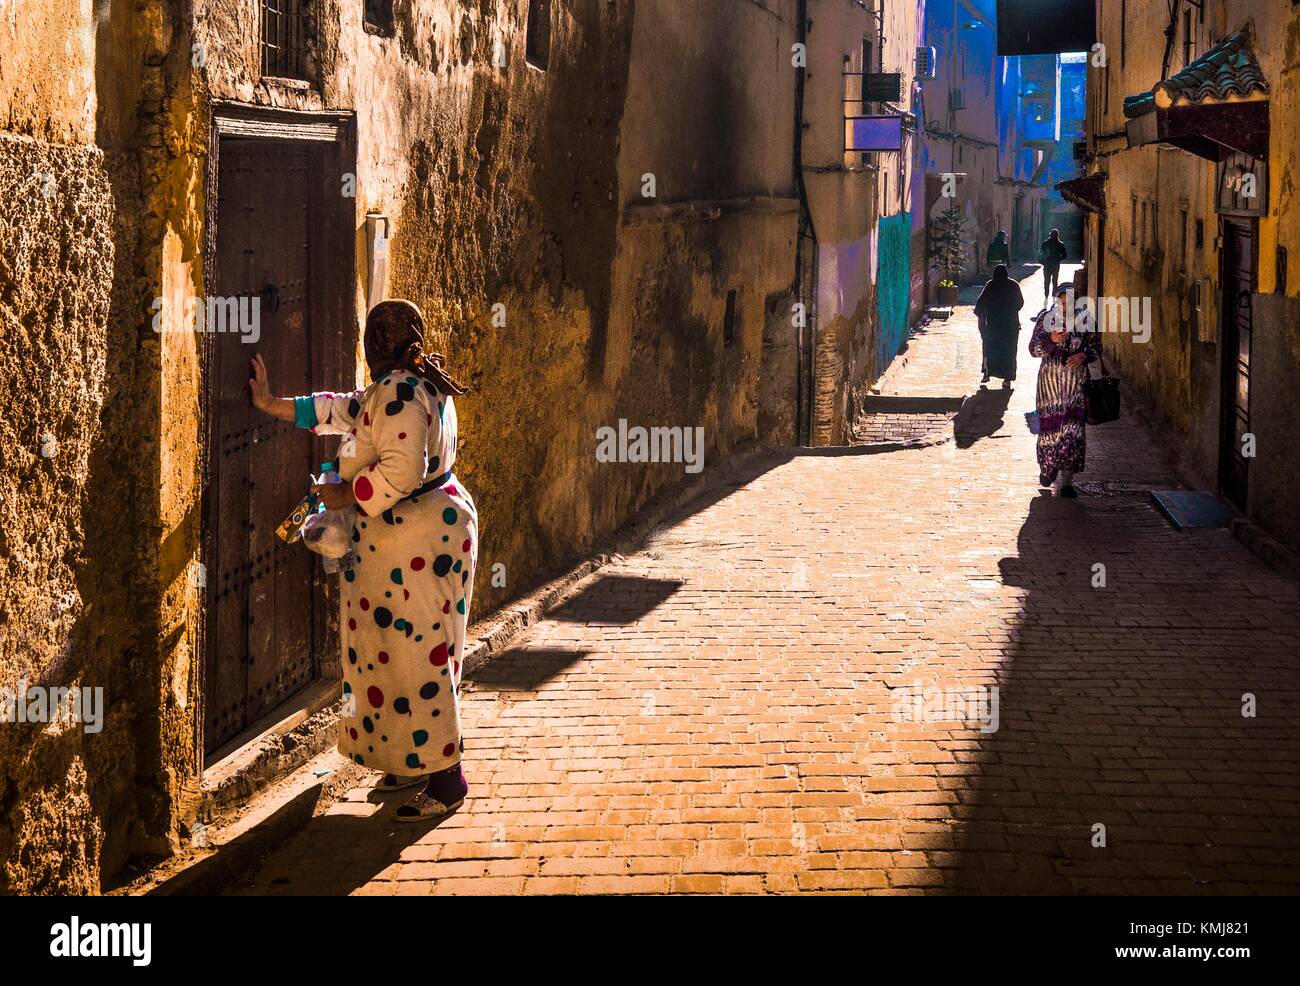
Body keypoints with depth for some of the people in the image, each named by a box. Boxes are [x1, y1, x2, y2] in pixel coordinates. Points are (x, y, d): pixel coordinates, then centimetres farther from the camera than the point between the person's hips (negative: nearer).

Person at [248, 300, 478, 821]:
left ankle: (445, 783, -1)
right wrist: (270, 404, 23)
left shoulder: (397, 391, -20)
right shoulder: (415, 385, 12)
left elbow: (401, 470, -29)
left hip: (414, 541, -11)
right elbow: (345, 410, 19)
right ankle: (420, 762, 27)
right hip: (436, 524, 11)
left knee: (417, 656, -6)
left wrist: (346, 494, -14)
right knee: (410, 650, 18)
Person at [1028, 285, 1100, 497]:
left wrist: (1084, 356, -13)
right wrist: (1051, 340, -23)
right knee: (1049, 425, 6)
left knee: (1073, 428, -7)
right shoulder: (1046, 318, -1)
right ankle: (1048, 469, 31)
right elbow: (1034, 349, -4)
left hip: (1077, 381, 0)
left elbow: (1096, 349, 9)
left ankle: (1066, 480, -4)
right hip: (1050, 379, 0)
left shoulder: (1086, 321, 1)